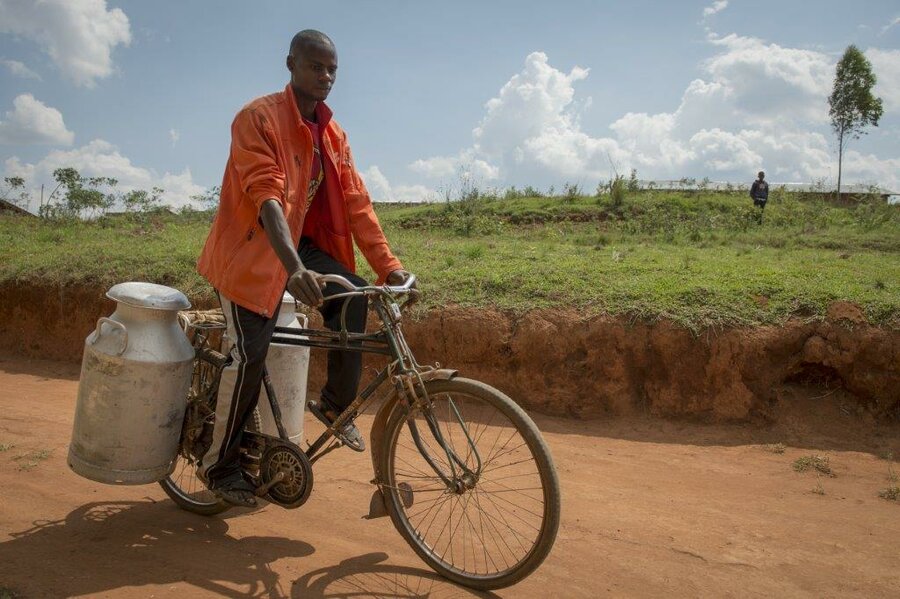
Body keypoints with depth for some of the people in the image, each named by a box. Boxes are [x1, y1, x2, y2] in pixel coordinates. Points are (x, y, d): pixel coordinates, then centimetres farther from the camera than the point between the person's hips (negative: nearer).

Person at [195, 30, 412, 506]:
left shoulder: (333, 135, 4)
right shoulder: (258, 118, -16)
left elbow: (355, 203, 0)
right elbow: (266, 197, -30)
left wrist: (388, 265, -10)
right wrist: (294, 269, -43)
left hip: (302, 244, 6)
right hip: (252, 248, -6)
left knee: (353, 298, -19)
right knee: (252, 354, -12)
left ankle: (336, 405, 1)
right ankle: (219, 465, 8)